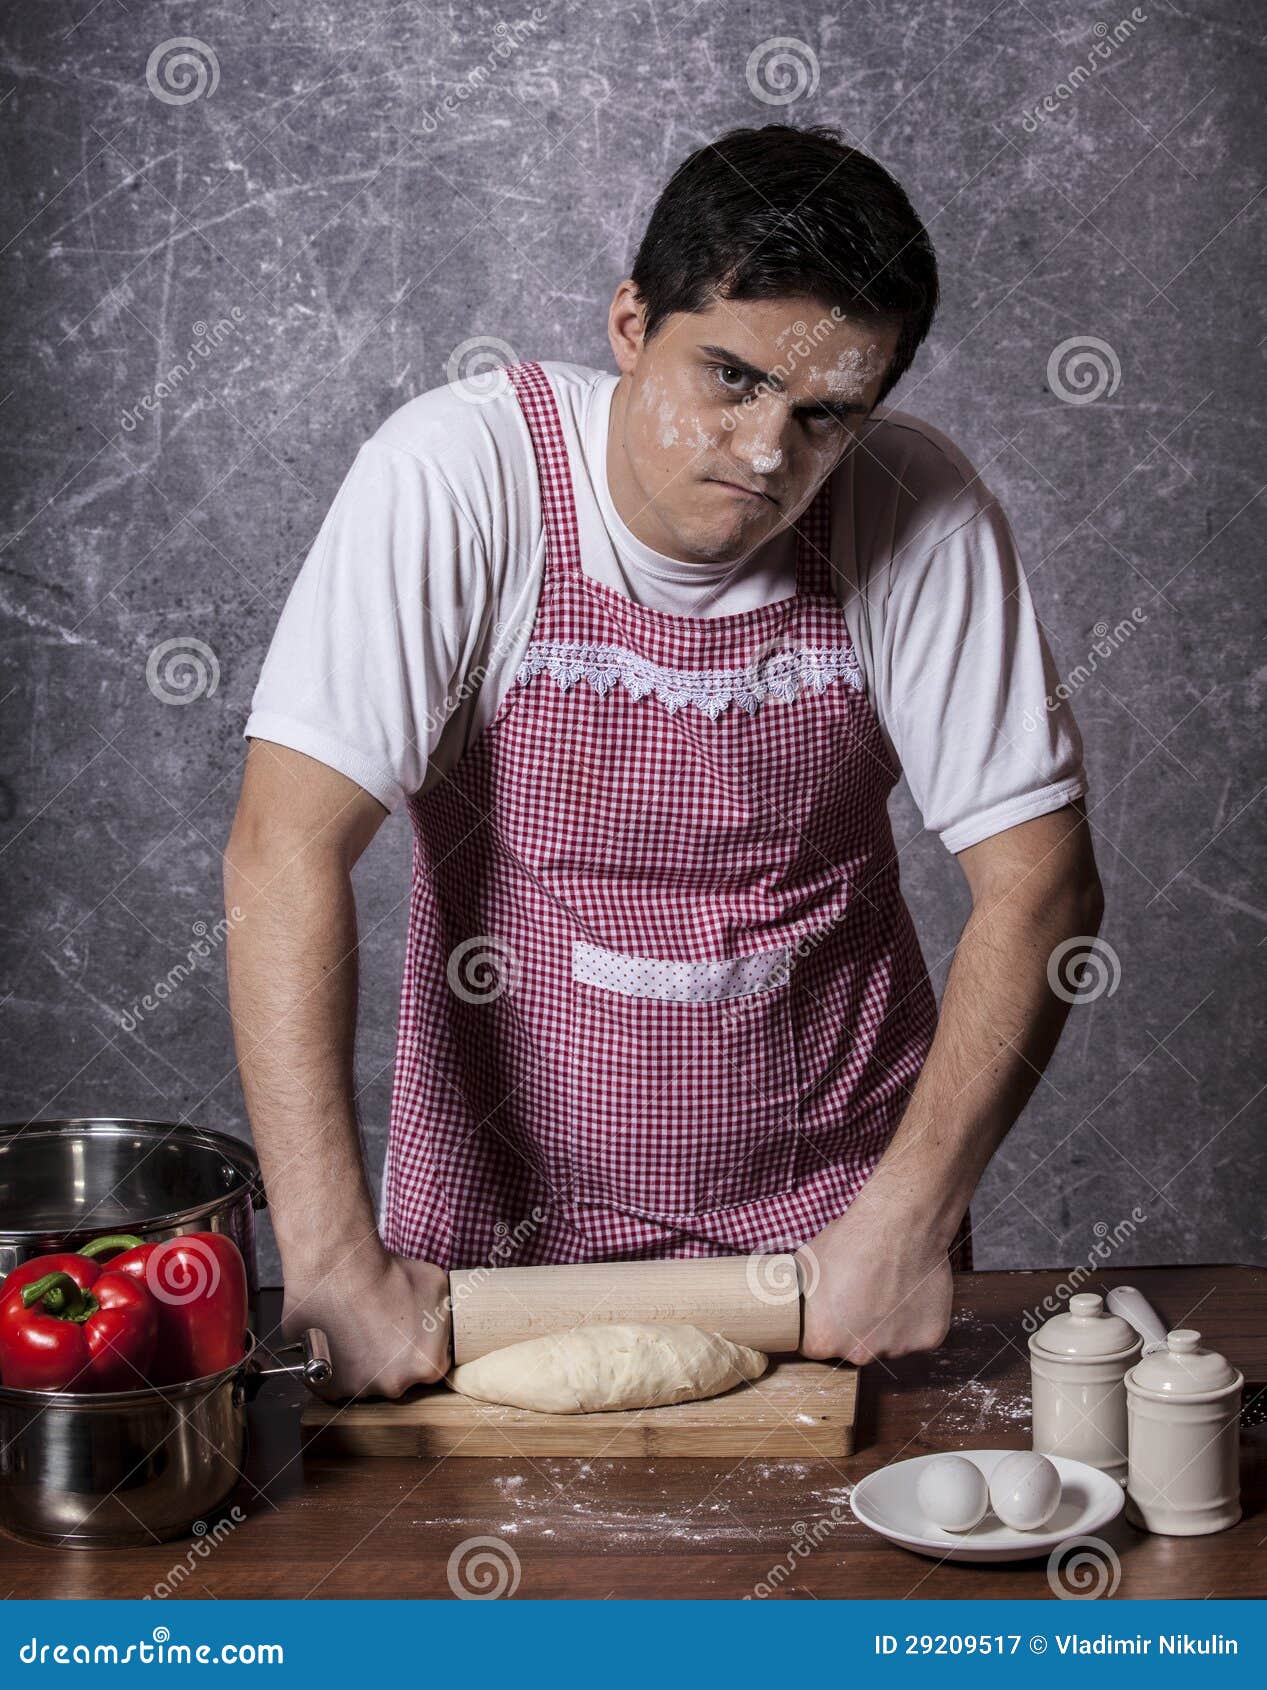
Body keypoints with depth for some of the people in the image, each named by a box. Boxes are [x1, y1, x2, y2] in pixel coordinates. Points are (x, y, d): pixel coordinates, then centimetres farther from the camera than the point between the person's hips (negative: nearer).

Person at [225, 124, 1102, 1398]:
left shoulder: (919, 516, -12)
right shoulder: (456, 474, -18)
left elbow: (1040, 878, -9)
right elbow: (286, 849, -23)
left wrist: (910, 1217, -17)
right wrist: (336, 1263, -28)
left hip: (826, 1206, 1)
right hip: (501, 1209, -1)